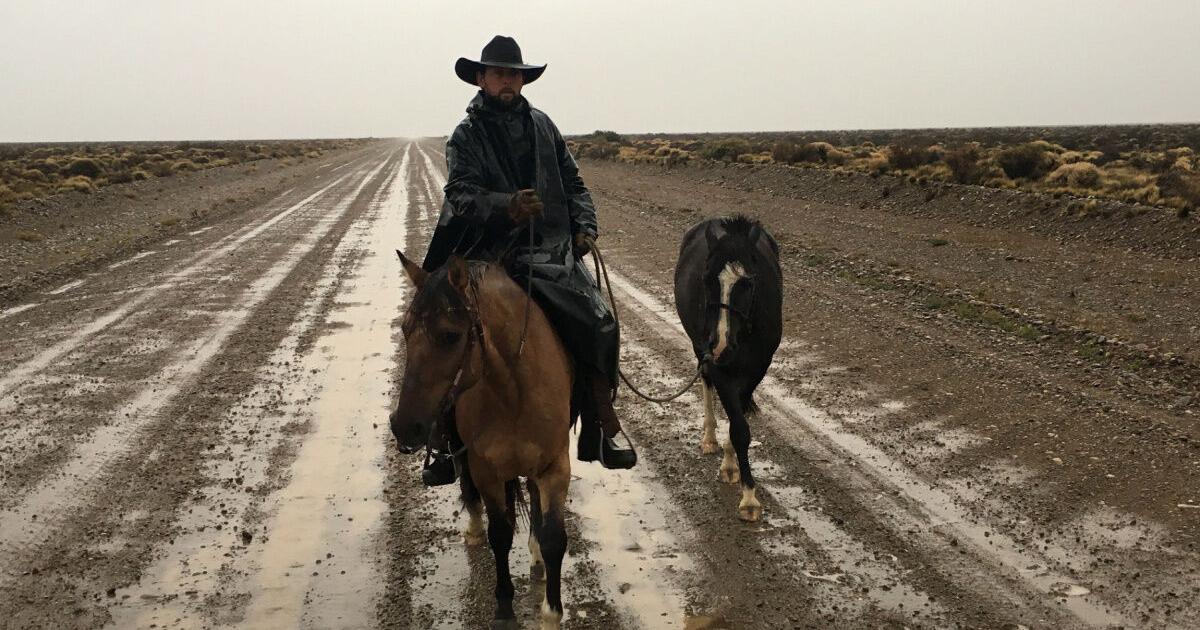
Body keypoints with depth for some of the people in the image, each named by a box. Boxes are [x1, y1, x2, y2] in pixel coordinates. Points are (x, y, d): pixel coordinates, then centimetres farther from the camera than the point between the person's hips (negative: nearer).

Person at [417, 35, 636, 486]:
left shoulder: (542, 126, 14)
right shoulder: (466, 136, 3)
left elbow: (573, 182, 19)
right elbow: (462, 193, -11)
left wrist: (585, 225, 2)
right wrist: (506, 207, -30)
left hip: (551, 250, 2)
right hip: (489, 254, -2)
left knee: (599, 325, -15)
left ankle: (596, 432, -3)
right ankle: (447, 443, -2)